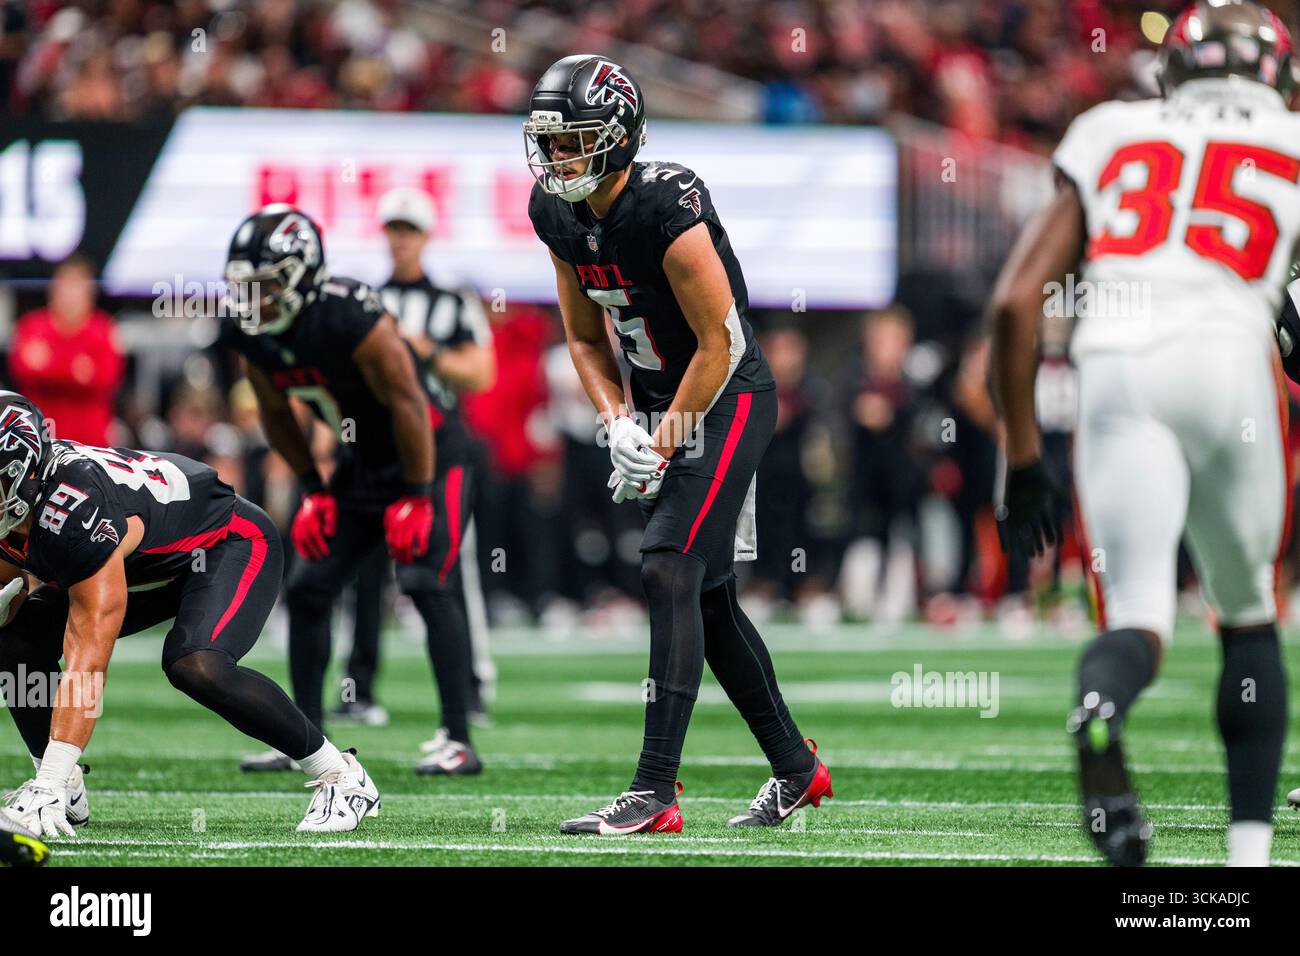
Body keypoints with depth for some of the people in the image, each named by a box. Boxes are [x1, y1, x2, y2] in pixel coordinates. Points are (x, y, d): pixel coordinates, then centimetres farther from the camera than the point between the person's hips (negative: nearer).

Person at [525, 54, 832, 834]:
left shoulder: (668, 208, -25)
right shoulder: (557, 214, -2)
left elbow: (718, 346, -21)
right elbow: (586, 338, 9)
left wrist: (663, 444, -16)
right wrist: (618, 425, -6)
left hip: (729, 399, -8)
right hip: (661, 403, 8)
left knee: (670, 572, -19)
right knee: (708, 595, 13)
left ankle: (656, 792, -22)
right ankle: (797, 768, 29)